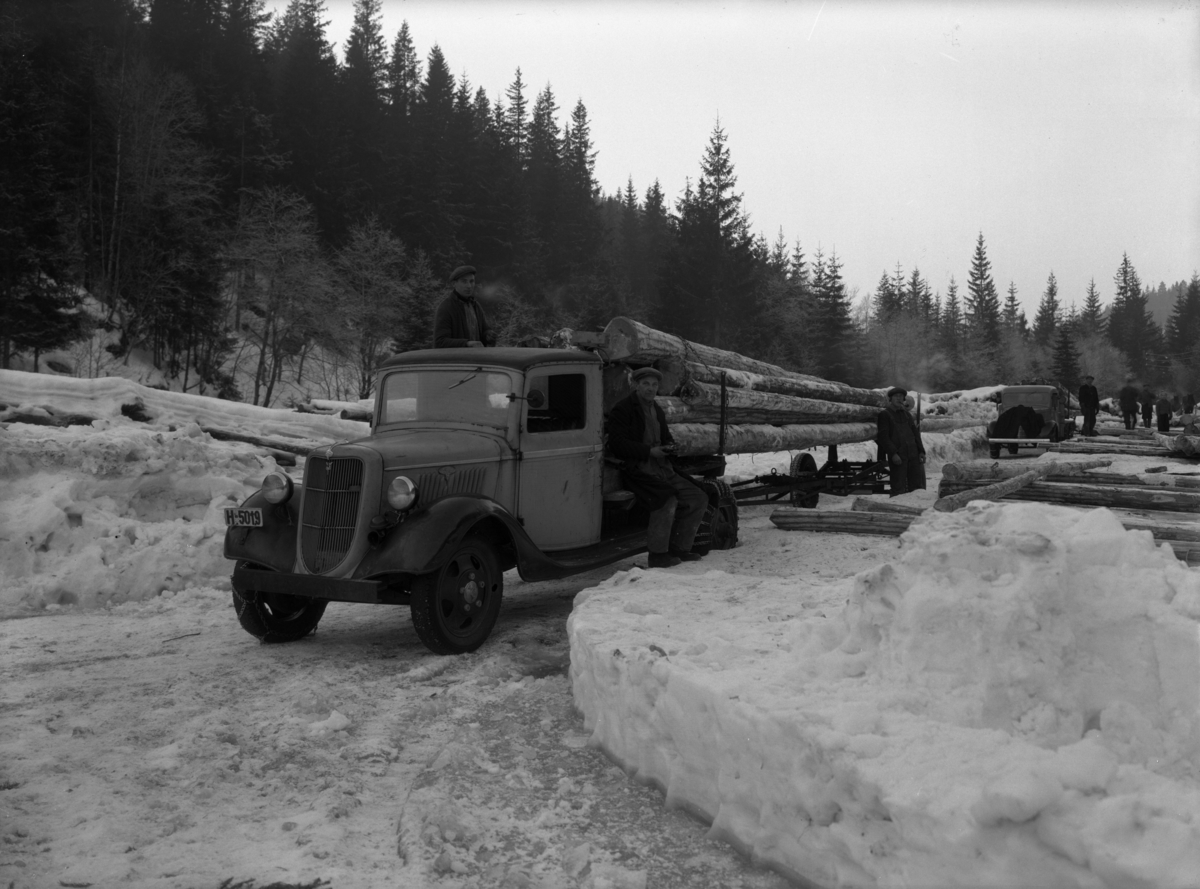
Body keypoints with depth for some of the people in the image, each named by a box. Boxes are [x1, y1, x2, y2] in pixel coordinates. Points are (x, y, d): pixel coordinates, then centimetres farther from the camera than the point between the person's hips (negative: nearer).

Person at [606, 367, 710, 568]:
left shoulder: (657, 411, 21)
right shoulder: (623, 409, -5)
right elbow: (617, 444, -14)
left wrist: (669, 447, 5)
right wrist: (649, 451, -19)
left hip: (662, 468, 9)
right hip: (637, 469, -9)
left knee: (698, 498, -1)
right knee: (667, 499, -32)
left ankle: (679, 547, 9)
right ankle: (657, 554, -19)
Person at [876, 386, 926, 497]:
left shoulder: (906, 414, 20)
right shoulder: (884, 415, 0)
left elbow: (915, 433, 19)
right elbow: (883, 437, -9)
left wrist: (921, 451, 7)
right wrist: (893, 453, -18)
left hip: (913, 455, 6)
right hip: (897, 457, -6)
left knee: (916, 485, 7)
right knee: (898, 488, -5)